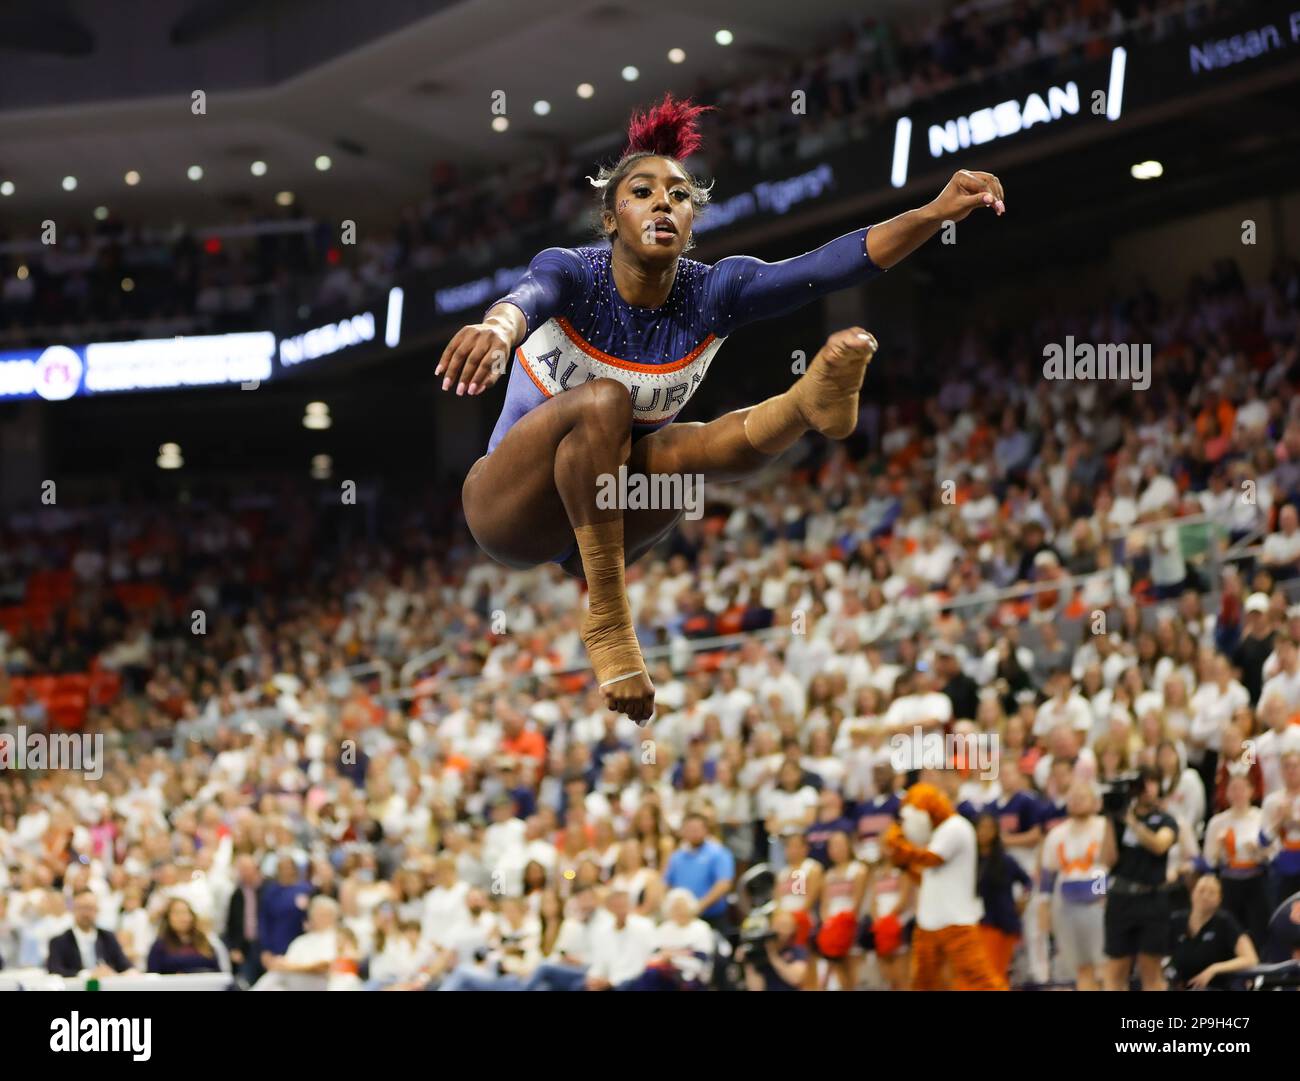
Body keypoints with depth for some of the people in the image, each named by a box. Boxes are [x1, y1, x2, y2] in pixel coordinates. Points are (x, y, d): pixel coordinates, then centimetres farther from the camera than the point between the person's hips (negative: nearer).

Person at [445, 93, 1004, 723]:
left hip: (606, 523, 3)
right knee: (603, 399, -33)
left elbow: (833, 266, -25)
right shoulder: (573, 275, -19)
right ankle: (606, 619, -36)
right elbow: (529, 298, -45)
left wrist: (938, 211, -41)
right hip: (509, 507, -3)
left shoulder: (710, 295, -10)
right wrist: (496, 329, -70)